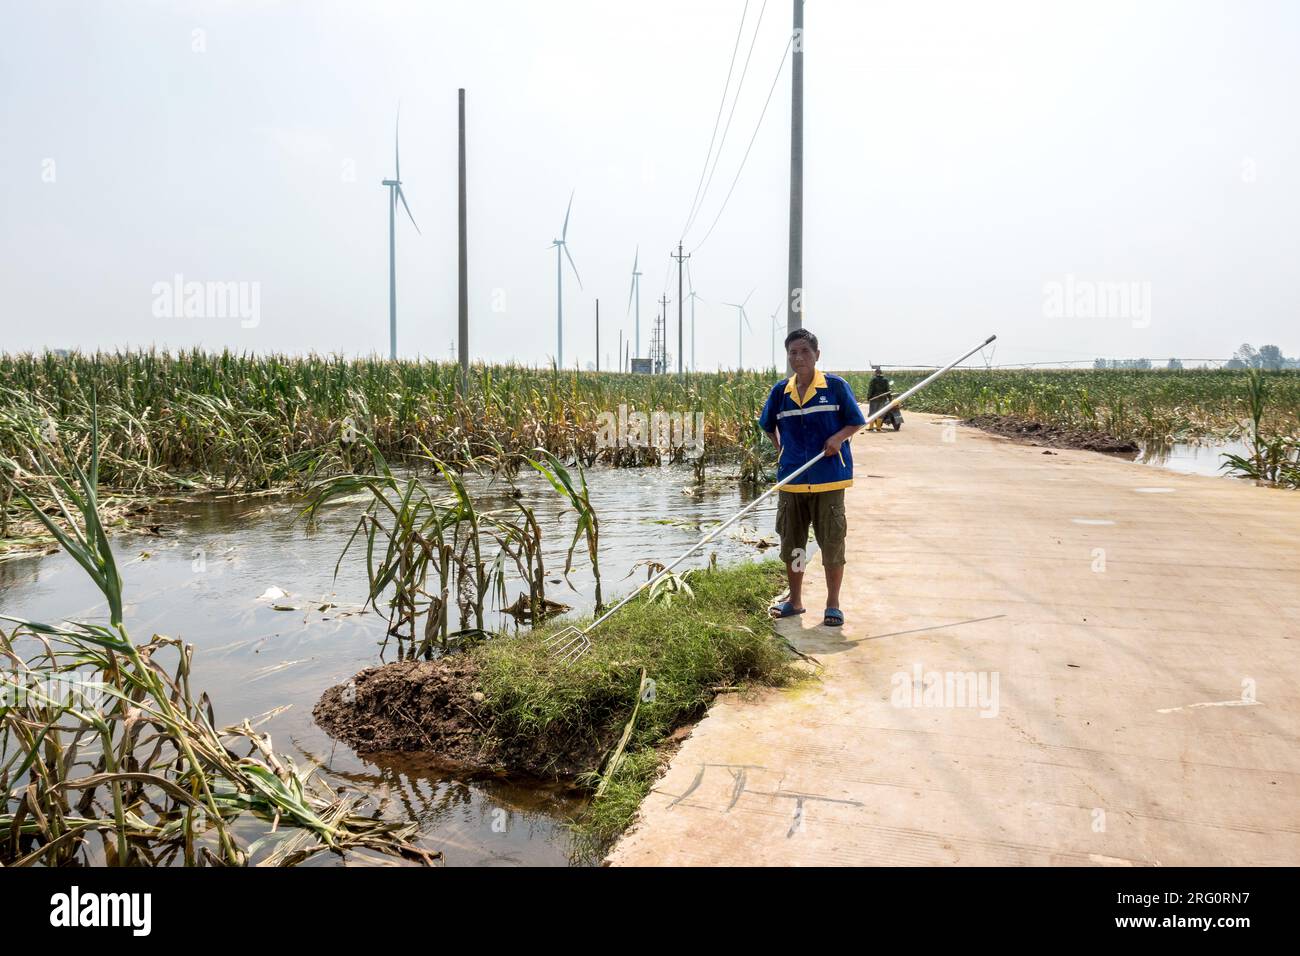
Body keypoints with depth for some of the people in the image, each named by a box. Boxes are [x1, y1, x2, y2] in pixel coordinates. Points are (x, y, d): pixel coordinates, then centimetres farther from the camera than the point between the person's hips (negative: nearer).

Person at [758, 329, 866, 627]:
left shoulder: (836, 386, -3)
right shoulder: (780, 391, 6)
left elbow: (855, 422, 3)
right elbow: (768, 425, 21)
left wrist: (838, 437, -15)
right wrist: (781, 449, 8)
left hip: (829, 478, -3)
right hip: (791, 477, 4)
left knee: (832, 541, 1)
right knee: (791, 541, 11)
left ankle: (833, 605, 16)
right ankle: (795, 601, 27)